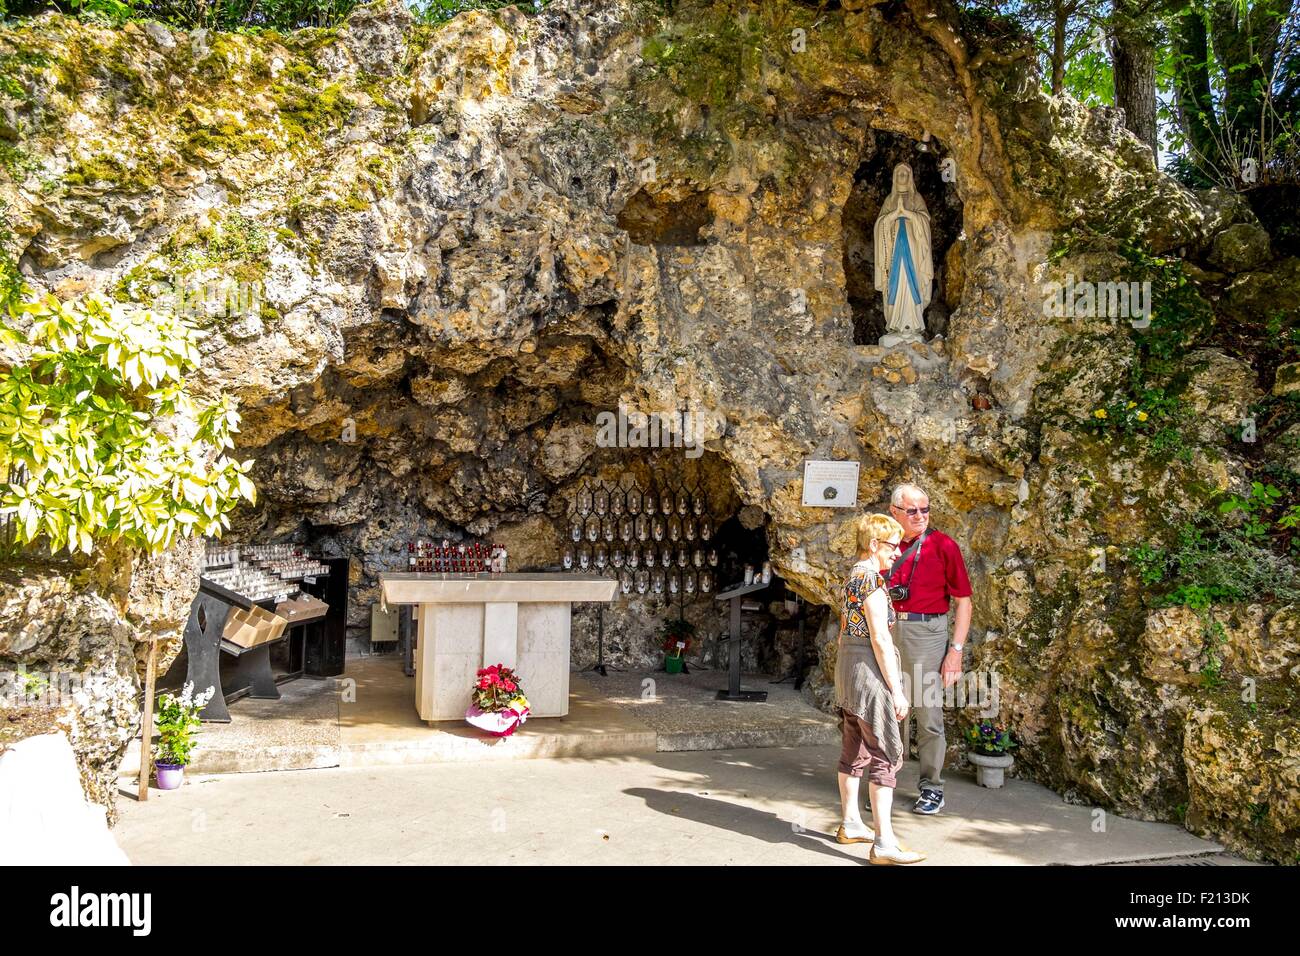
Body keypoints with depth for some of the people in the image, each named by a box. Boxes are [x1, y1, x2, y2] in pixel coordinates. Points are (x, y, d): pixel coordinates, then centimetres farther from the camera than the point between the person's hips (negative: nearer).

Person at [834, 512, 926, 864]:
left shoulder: (852, 576, 13)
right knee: (885, 755, -6)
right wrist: (896, 689, -17)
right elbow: (879, 638, -19)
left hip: (847, 665, 10)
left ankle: (851, 824, 25)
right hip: (869, 669, -10)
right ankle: (884, 842, -5)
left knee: (854, 750, 16)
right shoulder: (871, 577, -16)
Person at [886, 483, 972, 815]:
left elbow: (963, 600, -3)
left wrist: (956, 650, -9)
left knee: (928, 713, 1)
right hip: (887, 633, 4)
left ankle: (932, 788, 14)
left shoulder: (943, 545, -4)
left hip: (926, 632, -4)